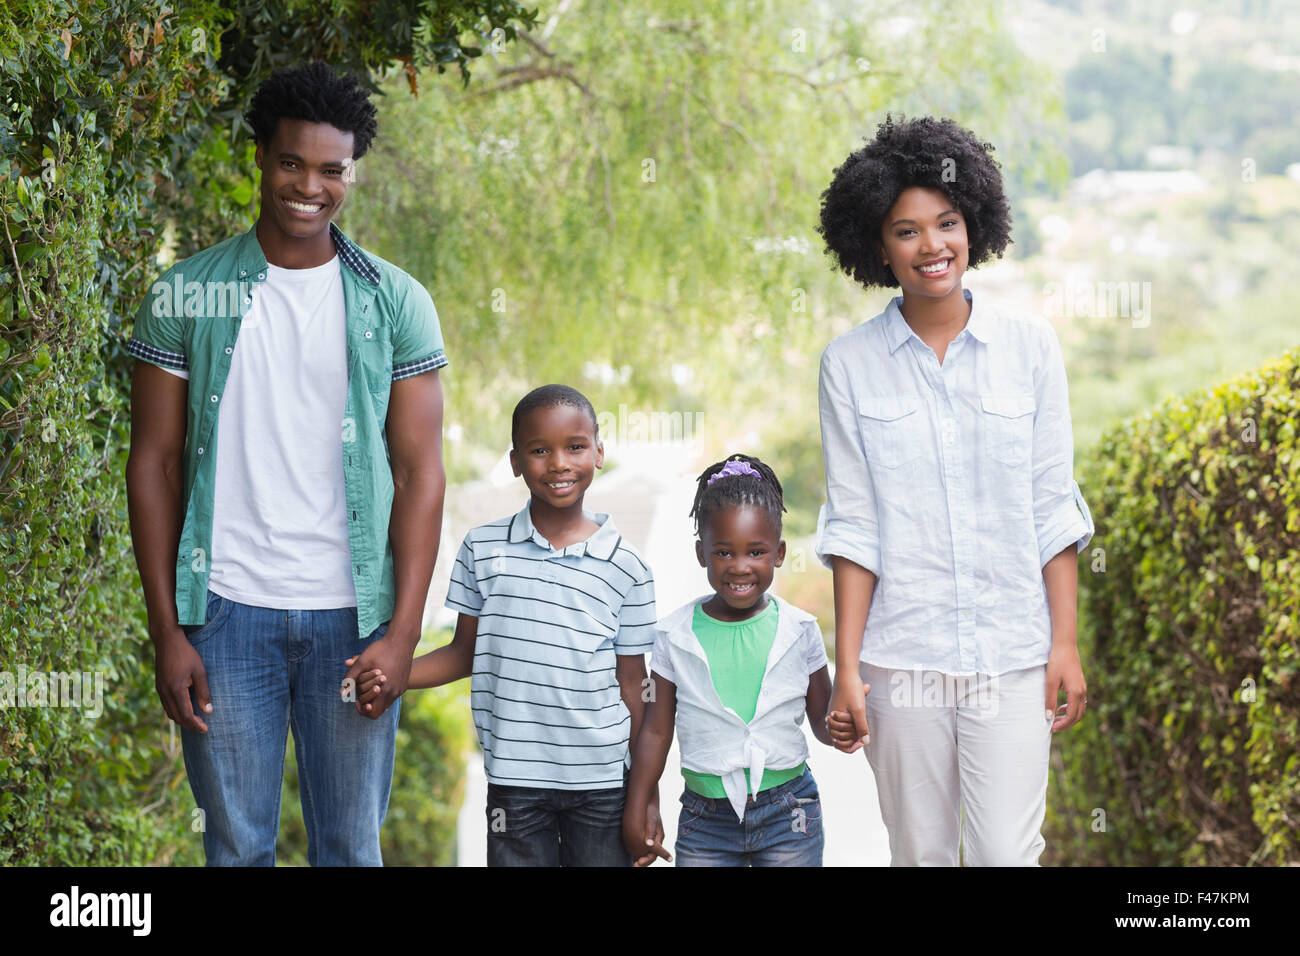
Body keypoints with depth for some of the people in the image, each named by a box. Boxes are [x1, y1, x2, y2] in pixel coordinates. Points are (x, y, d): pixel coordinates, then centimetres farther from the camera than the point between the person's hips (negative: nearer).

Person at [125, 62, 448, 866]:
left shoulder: (396, 302, 3)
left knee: (352, 846, 8)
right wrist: (167, 632, -3)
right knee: (236, 845, 6)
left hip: (354, 617, 0)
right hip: (228, 611, 0)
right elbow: (155, 463, 4)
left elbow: (420, 471, 2)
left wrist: (404, 631, -7)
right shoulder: (185, 297, 3)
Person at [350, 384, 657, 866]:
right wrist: (390, 675, -8)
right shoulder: (484, 549, 1)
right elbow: (466, 651, 8)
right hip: (515, 782, 0)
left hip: (602, 782, 0)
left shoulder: (627, 568, -1)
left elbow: (631, 687, 3)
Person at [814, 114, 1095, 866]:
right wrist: (847, 670, -3)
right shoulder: (851, 364, 1)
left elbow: (1053, 507, 4)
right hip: (902, 659, 0)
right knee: (921, 853, 8)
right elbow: (853, 525, 1)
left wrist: (1066, 644, 0)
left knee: (1008, 854, -5)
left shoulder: (1029, 346, 2)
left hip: (1012, 656, 0)